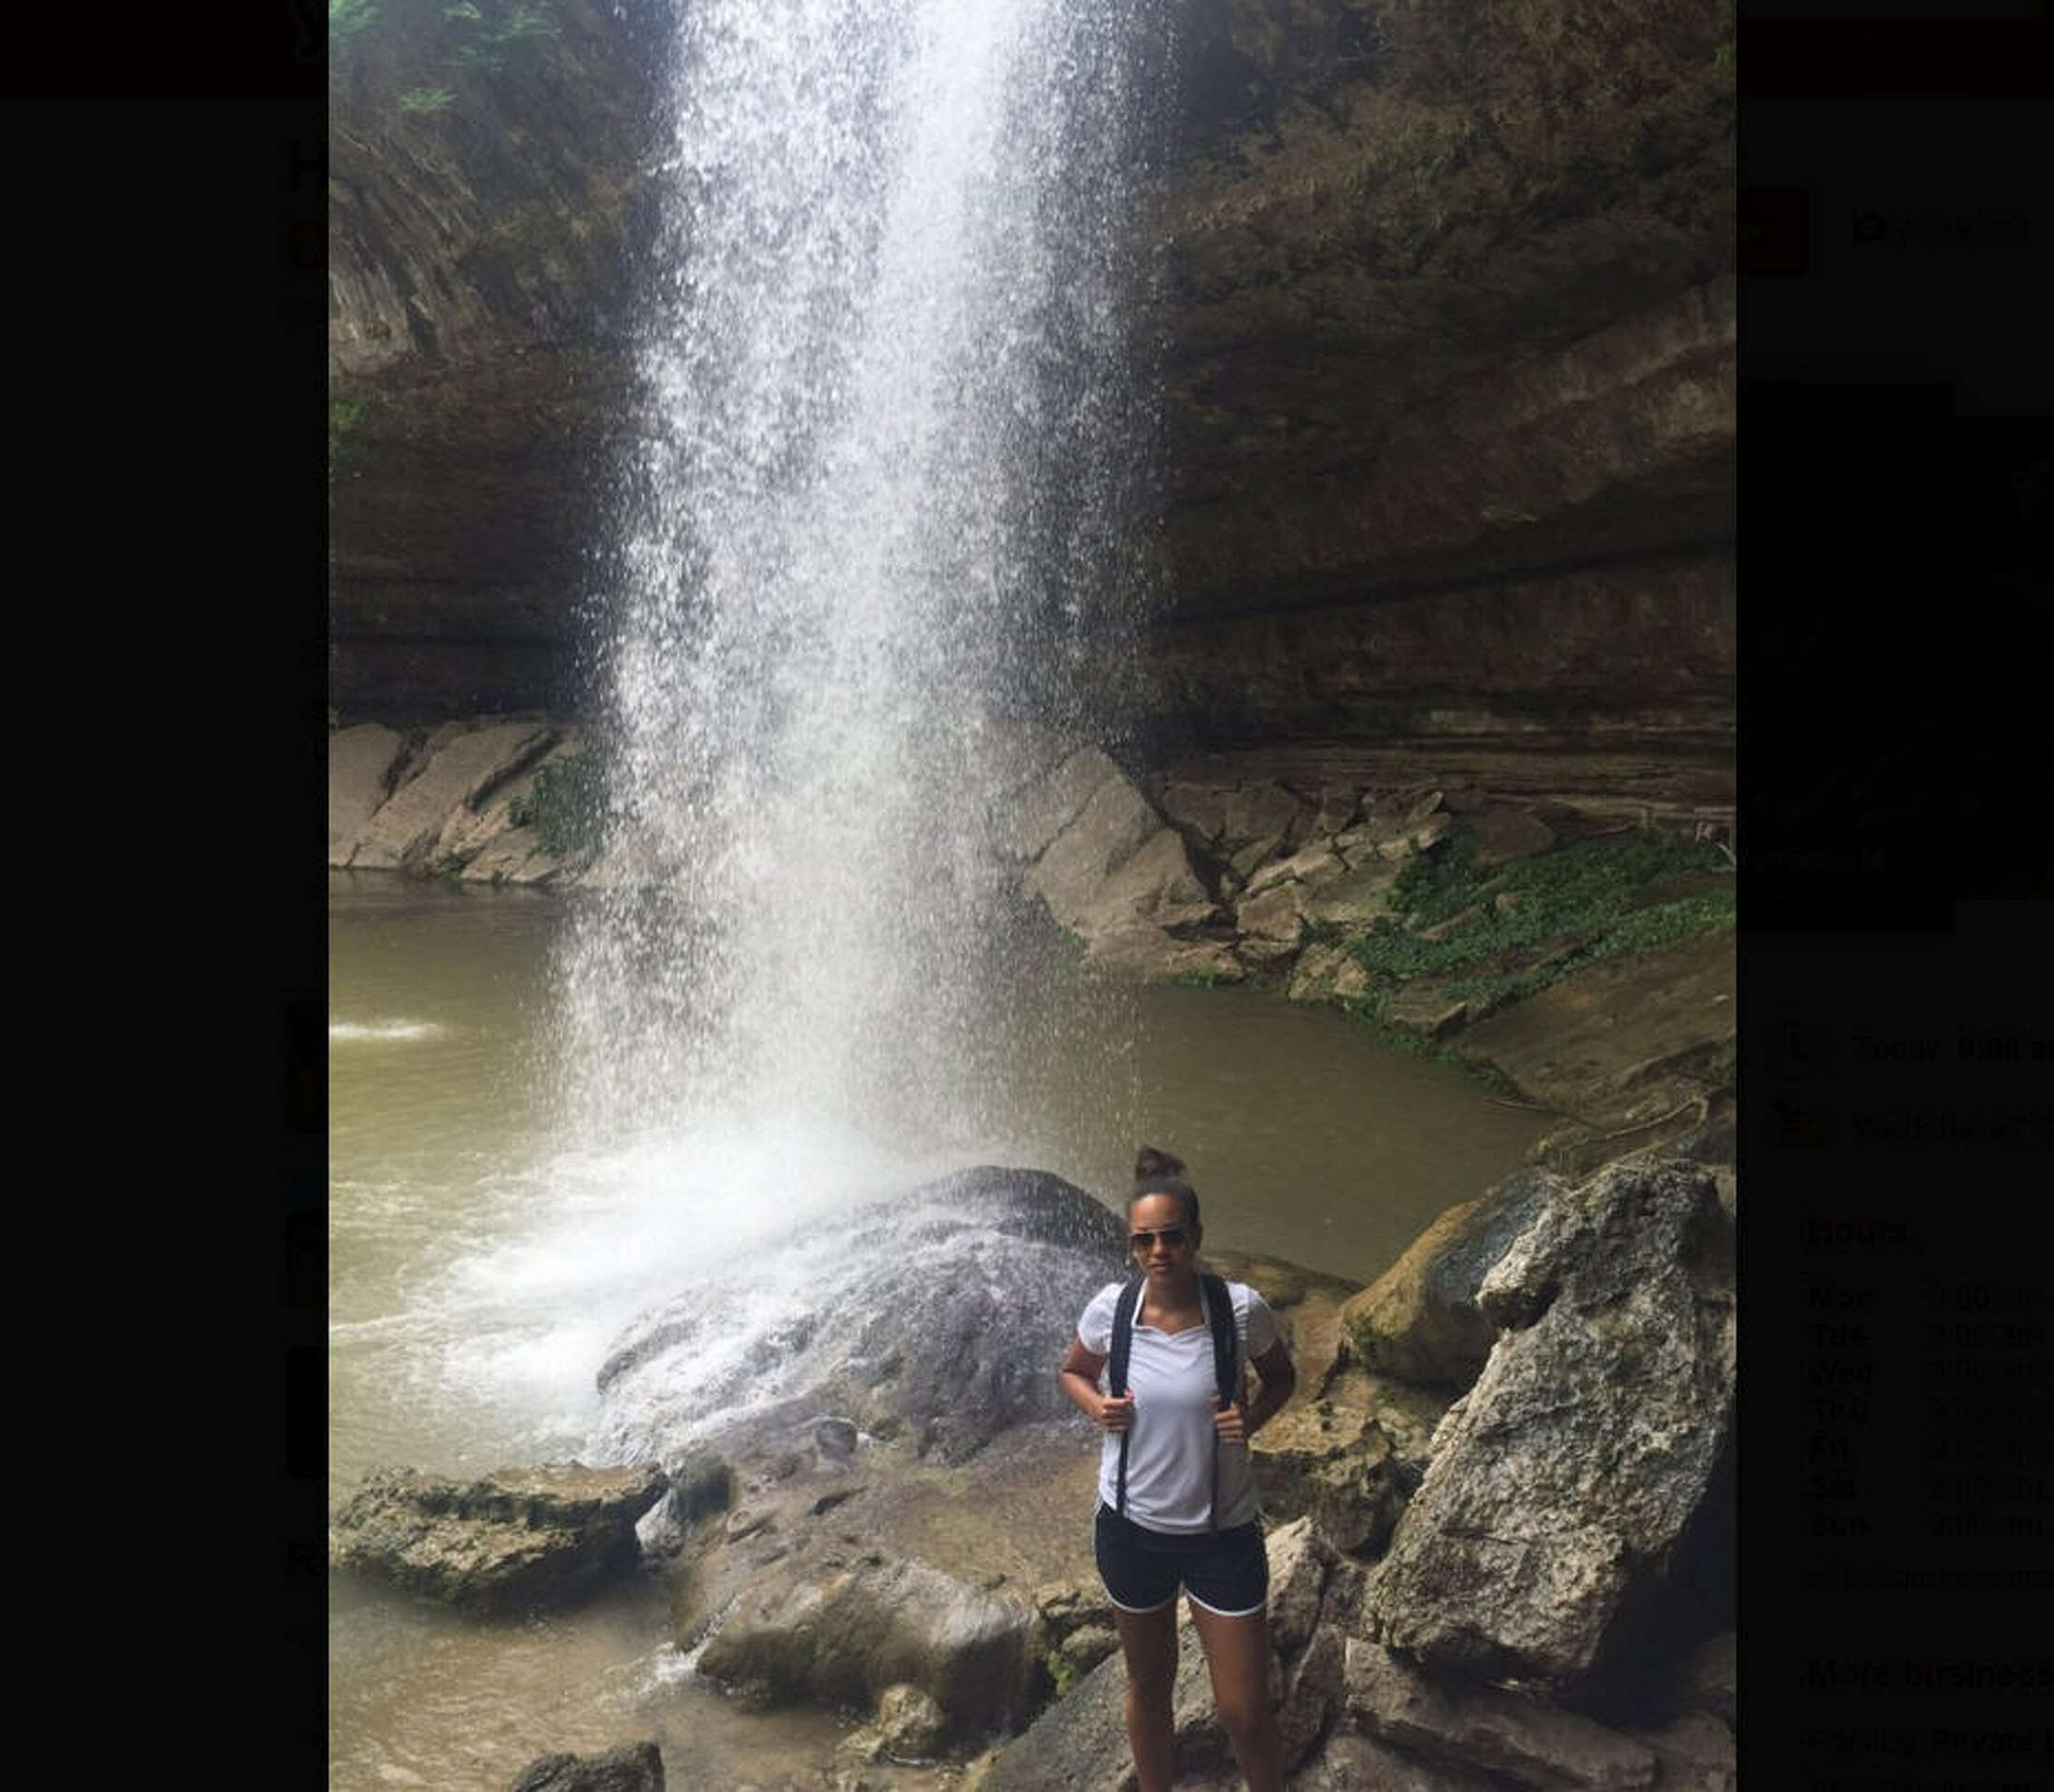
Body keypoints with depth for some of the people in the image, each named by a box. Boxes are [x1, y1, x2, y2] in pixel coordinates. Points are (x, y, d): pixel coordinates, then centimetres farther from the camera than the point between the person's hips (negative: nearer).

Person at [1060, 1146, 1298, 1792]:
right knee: (1149, 1686, 22)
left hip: (1223, 1533, -2)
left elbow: (1281, 1377, 3)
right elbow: (1073, 1372, 8)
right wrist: (1097, 1407, -13)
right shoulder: (1110, 1308, -13)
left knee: (1245, 1713, 4)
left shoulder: (1241, 1308, -18)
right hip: (1131, 1527, 2)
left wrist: (1251, 1420, -16)